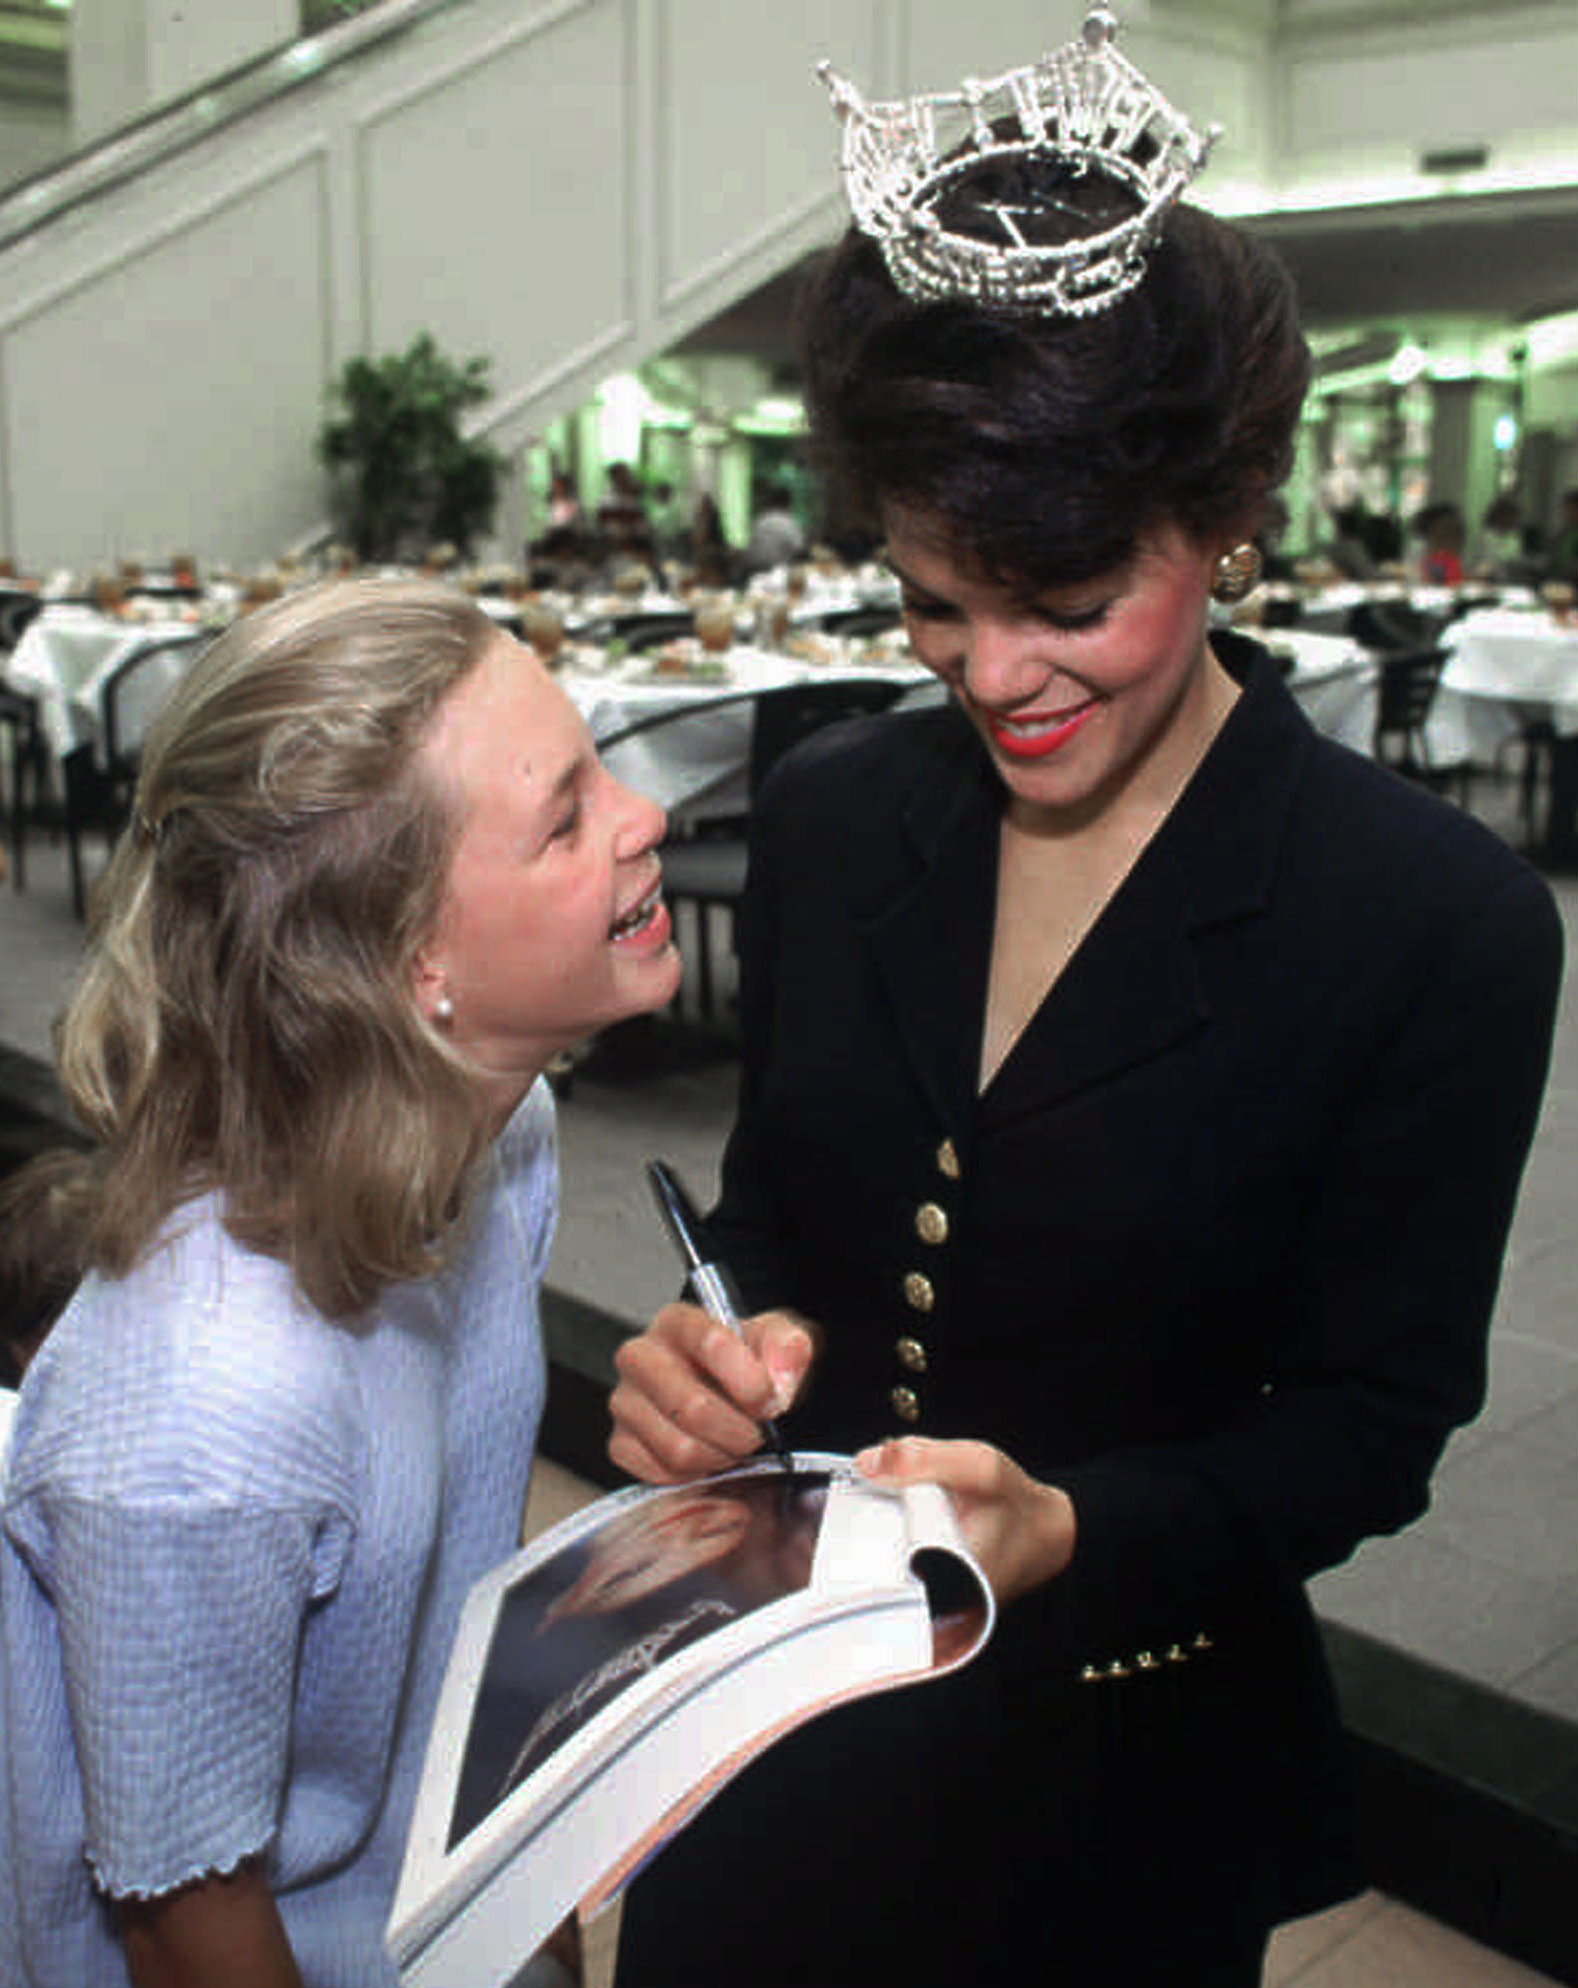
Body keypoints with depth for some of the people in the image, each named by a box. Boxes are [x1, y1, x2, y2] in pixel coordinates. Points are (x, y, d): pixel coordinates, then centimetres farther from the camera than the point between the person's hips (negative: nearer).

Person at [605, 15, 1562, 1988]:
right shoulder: (829, 814, -6)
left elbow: (1372, 1419, -13)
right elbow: (769, 1212, 4)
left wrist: (1074, 1531, -29)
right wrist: (726, 1346, -17)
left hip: (1122, 1771, -3)